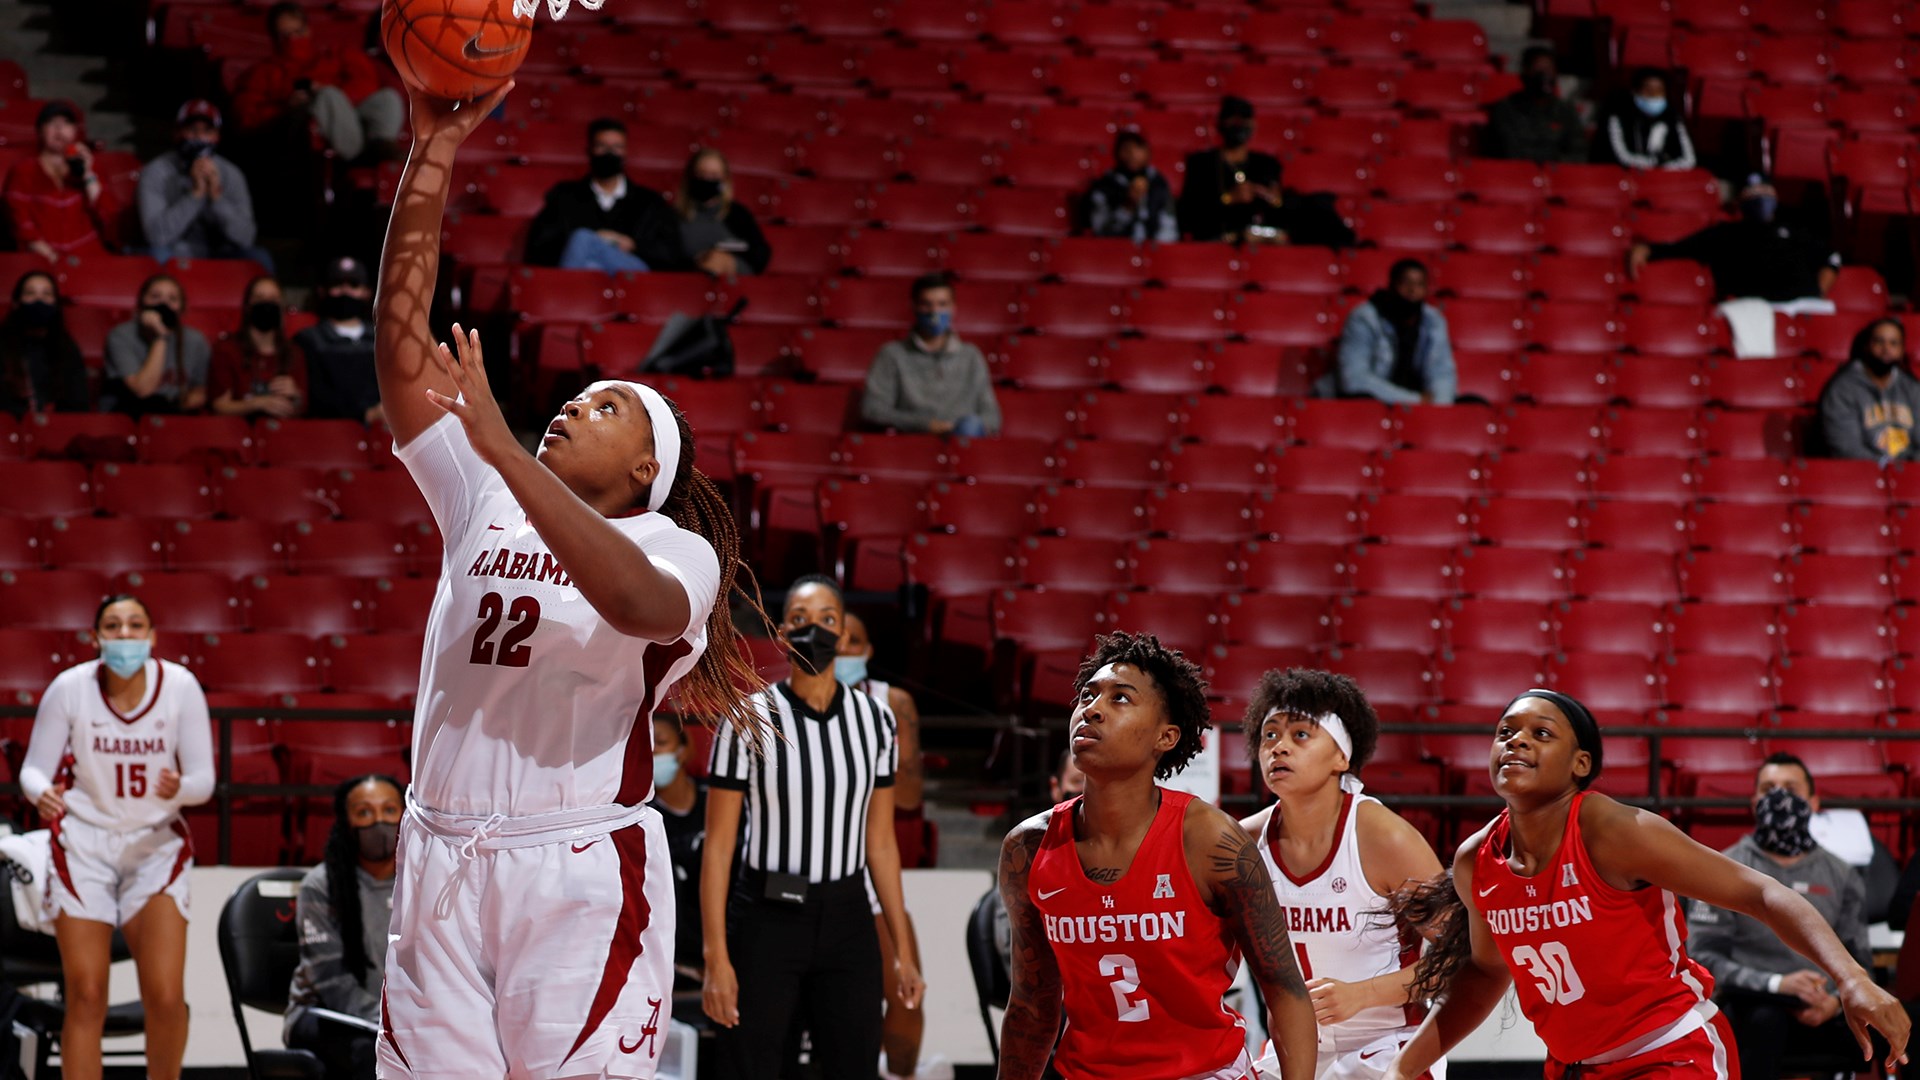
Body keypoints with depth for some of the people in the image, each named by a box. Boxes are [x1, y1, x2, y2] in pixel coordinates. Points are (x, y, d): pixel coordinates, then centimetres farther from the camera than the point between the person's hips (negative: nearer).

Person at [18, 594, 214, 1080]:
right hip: (84, 843, 0)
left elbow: (204, 778, -8)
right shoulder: (70, 688, -13)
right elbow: (34, 767, -3)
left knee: (166, 997, -10)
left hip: (157, 844, 0)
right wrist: (42, 793, -27)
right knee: (86, 998, -4)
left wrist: (178, 788, -31)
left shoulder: (180, 686, -12)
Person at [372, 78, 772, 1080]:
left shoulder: (672, 547, 2)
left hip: (582, 875, -4)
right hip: (441, 864, 4)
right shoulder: (483, 504, 15)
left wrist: (501, 446, -29)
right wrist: (431, 153, -1)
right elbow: (401, 338, 8)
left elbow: (636, 600, -24)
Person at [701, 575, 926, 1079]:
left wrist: (904, 950, 8)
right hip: (766, 920, -3)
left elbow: (880, 843, 11)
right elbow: (718, 846, -7)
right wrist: (717, 958, -13)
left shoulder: (873, 720, 5)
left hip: (846, 923, 3)